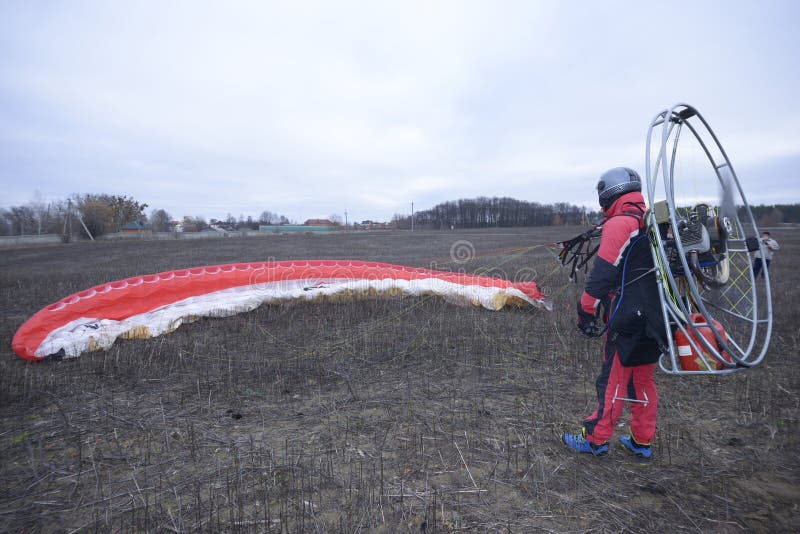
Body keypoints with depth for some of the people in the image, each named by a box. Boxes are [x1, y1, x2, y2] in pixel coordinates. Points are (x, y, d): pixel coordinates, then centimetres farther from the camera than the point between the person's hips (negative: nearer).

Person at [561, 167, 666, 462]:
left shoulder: (620, 223, -13)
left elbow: (603, 273, -18)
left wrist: (586, 310, -12)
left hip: (629, 319, -9)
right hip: (656, 318, 9)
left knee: (613, 380, 1)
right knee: (643, 379, 17)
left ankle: (595, 438, 14)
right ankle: (642, 443, 27)